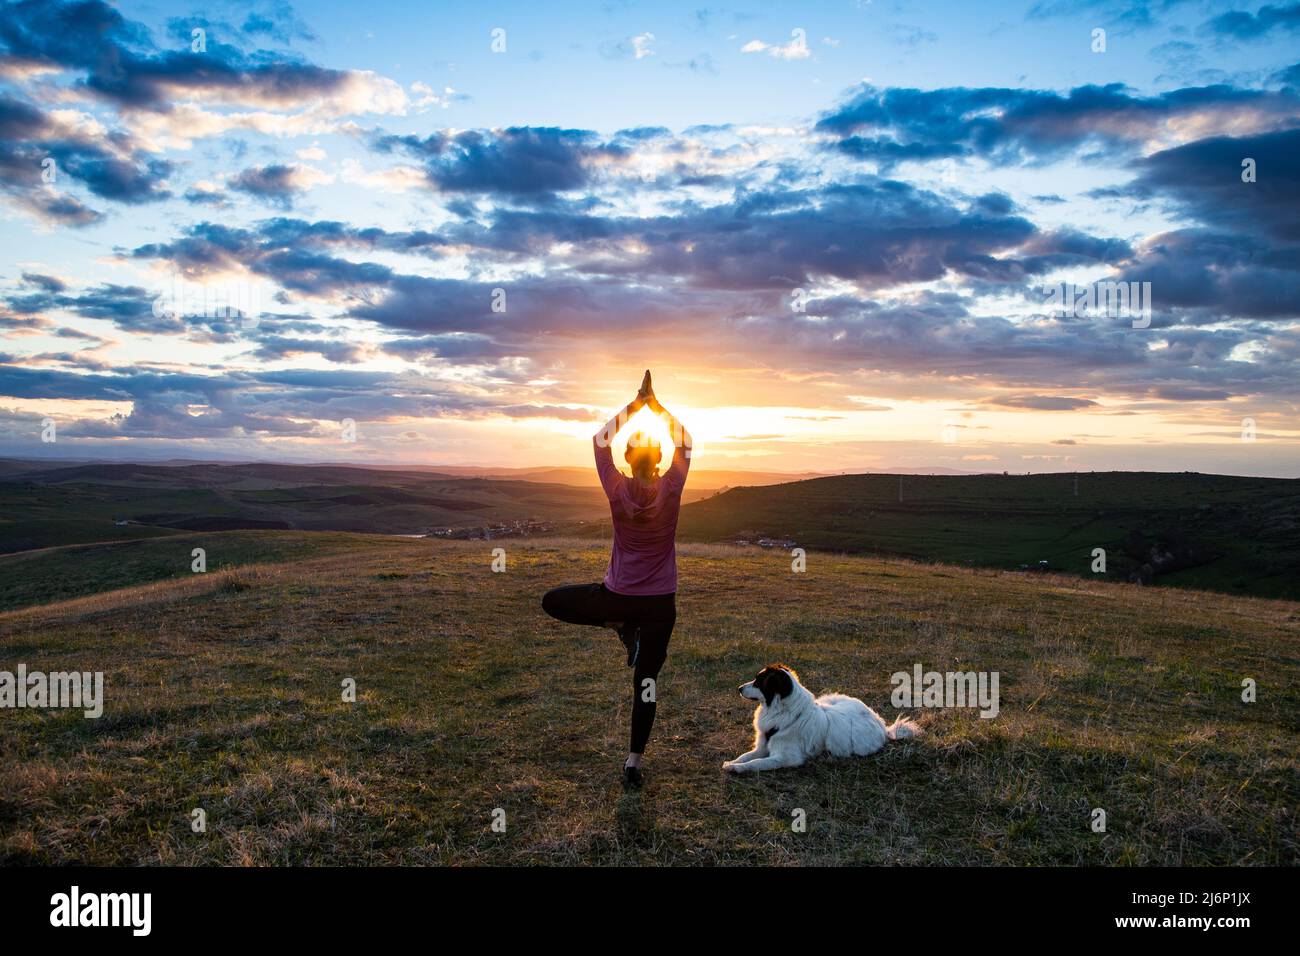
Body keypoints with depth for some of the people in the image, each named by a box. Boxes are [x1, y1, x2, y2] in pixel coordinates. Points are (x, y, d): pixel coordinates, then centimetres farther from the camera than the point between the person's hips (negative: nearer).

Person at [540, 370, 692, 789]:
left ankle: (620, 627, 14)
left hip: (617, 596, -1)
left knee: (552, 601, 21)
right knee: (647, 683, 9)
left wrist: (632, 407, 5)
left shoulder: (617, 491, -12)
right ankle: (633, 764, 8)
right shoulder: (670, 491, -12)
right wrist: (659, 407, 8)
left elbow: (600, 441, 3)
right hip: (660, 604, 1)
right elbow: (686, 446, 5)